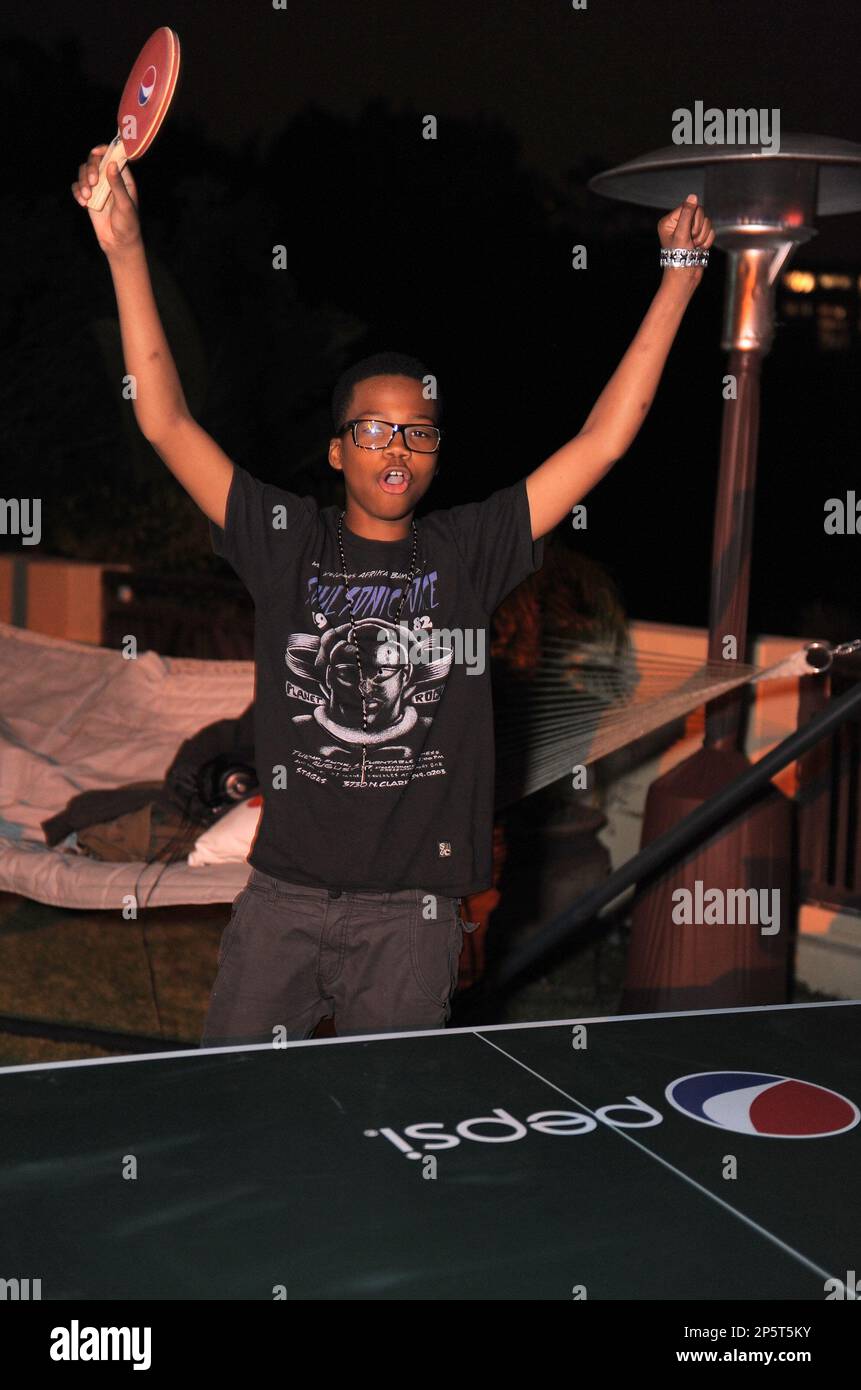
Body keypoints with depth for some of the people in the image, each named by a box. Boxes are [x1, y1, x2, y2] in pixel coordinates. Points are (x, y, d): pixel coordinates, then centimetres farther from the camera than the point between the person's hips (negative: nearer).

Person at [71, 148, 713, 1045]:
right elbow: (166, 423, -1)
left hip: (411, 912, 0)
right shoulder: (287, 541, 2)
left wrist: (680, 280, -2)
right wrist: (125, 250, -6)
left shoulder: (469, 551, 3)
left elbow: (603, 439, 1)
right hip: (282, 895, 0)